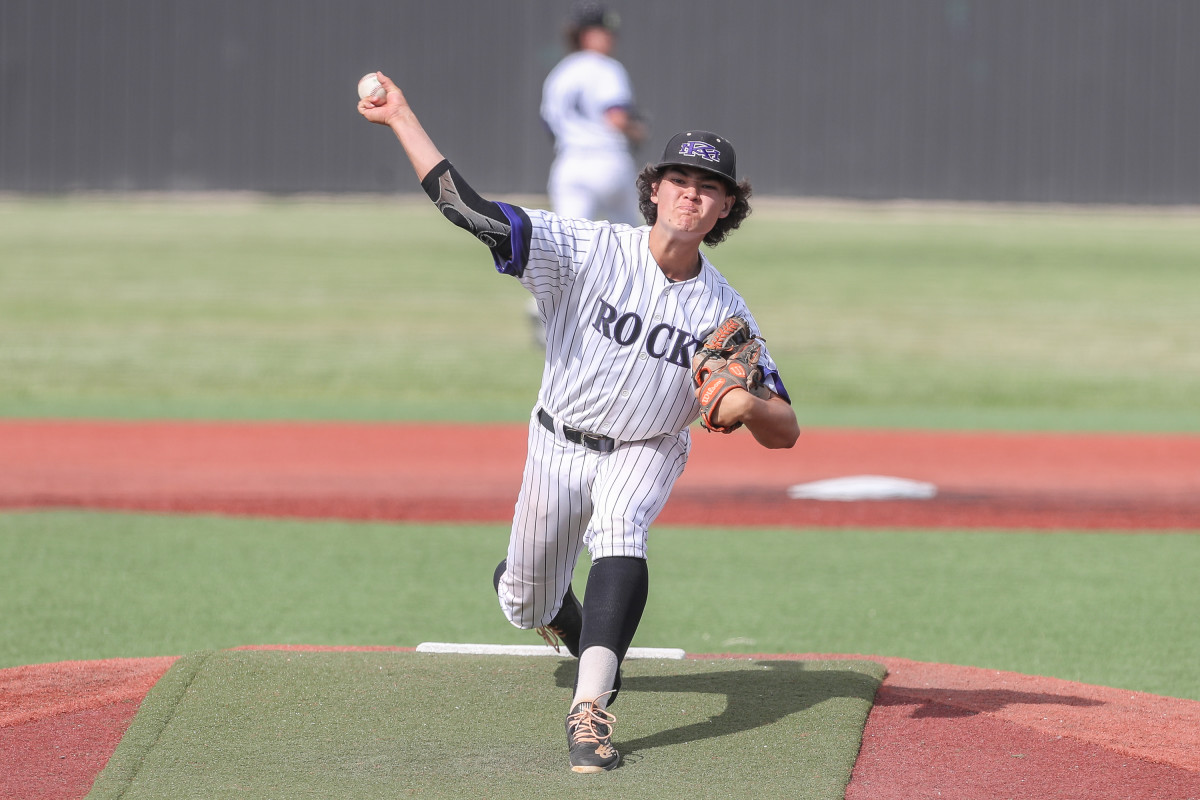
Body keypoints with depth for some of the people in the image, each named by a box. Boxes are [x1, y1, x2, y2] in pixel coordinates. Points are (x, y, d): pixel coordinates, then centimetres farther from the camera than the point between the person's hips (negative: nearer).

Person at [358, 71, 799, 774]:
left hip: (646, 453, -1)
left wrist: (748, 405, -38)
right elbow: (470, 211, -29)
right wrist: (402, 119, -36)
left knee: (621, 532, -34)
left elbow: (786, 433, -14)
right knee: (526, 607, 12)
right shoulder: (589, 252, -21)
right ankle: (575, 625, 52)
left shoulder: (725, 311, -15)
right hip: (559, 445, 1)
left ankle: (590, 709, -41)